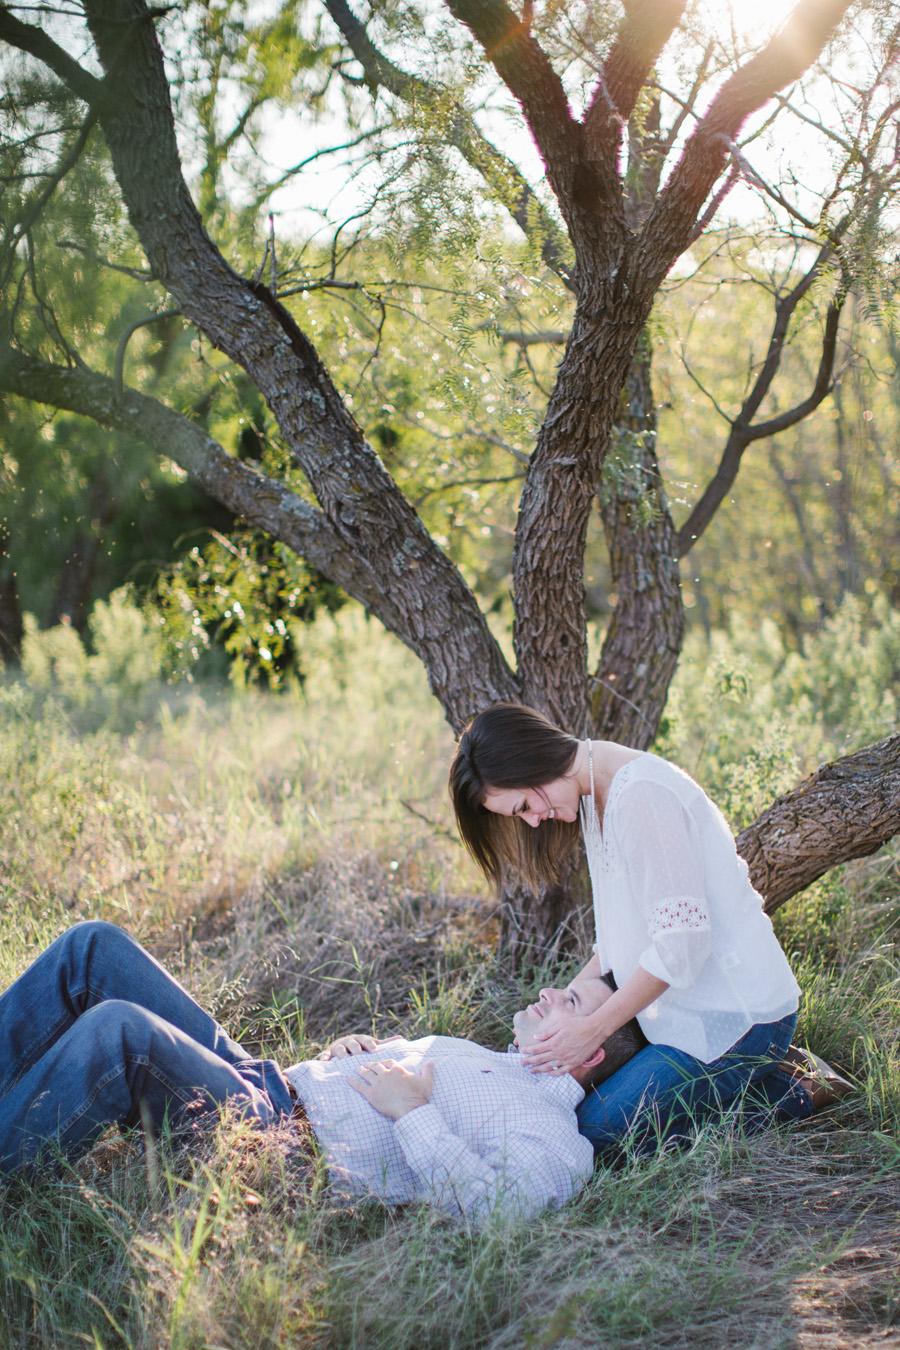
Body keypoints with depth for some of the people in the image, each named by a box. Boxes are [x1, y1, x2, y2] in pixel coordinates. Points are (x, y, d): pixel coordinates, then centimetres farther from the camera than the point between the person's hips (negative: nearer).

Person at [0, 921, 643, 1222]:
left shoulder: (557, 1140, -4)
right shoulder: (495, 1064, 24)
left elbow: (485, 1205, -23)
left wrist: (413, 1111, -17)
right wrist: (364, 1048, 13)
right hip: (273, 1081, 10)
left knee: (120, 1029, -34)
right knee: (94, 947, -3)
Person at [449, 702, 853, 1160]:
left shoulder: (641, 796, -22)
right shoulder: (598, 792, 8)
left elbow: (682, 939, -24)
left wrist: (595, 1027, -19)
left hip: (736, 1014, -10)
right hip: (687, 1003, 10)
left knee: (596, 1131, -13)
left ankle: (787, 1092, -1)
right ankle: (756, 1071, 11)